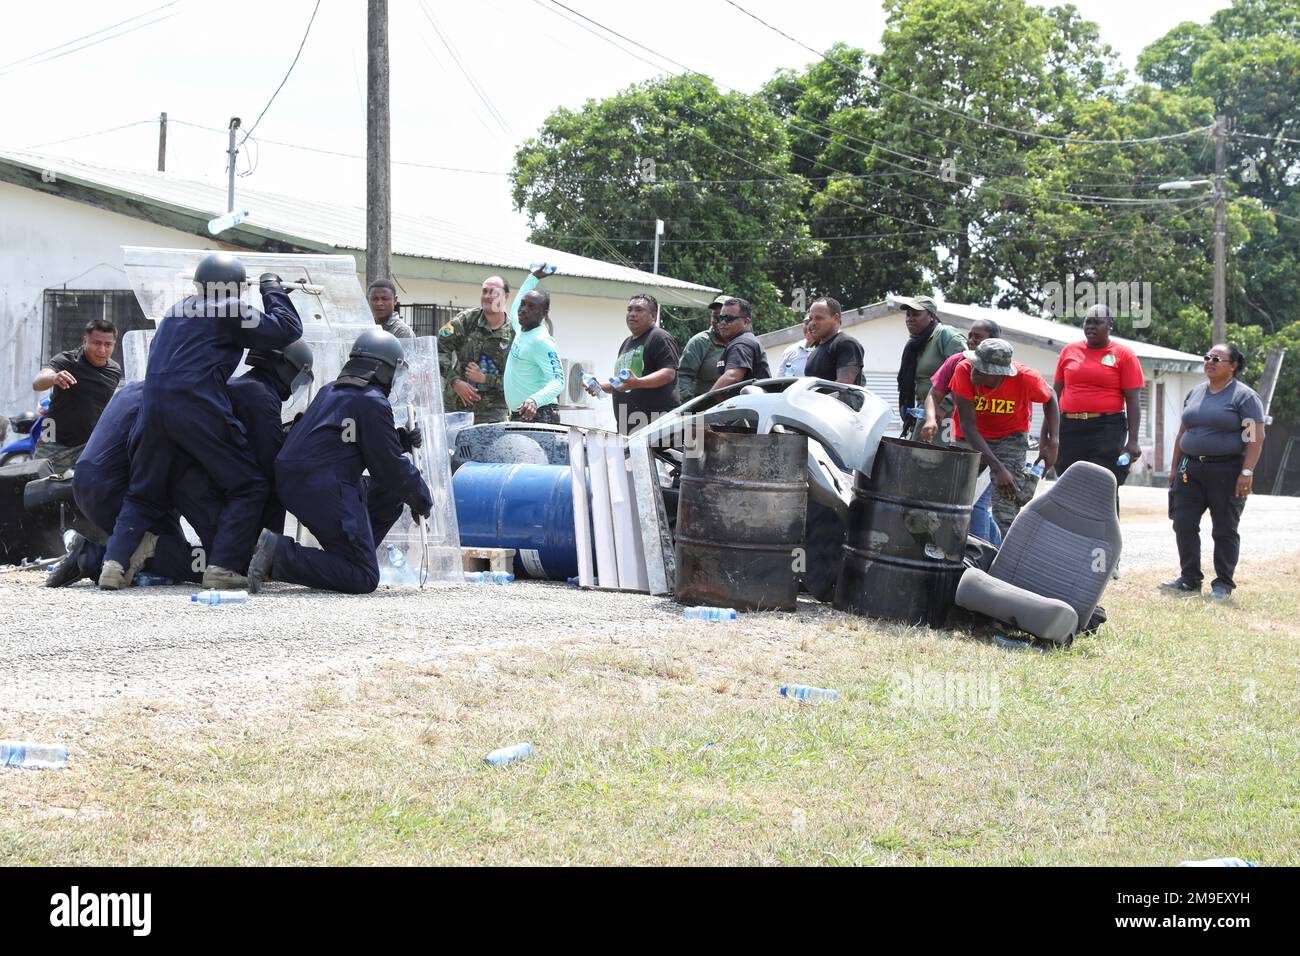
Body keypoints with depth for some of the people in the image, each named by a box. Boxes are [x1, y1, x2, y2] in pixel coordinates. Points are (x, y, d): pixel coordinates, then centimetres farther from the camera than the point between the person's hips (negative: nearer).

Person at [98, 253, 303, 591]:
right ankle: (222, 568, -6)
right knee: (249, 487, 6)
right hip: (197, 408, -6)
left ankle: (116, 562, 2)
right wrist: (272, 288, 19)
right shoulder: (230, 311, 4)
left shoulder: (176, 310, 25)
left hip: (153, 404, 6)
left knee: (144, 494, 20)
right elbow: (288, 329, 4)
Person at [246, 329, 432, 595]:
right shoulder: (373, 402, -8)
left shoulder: (330, 391, 19)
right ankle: (280, 555, -19)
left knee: (390, 496, 23)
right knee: (364, 579, -8)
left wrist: (401, 440, 18)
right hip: (326, 490, -10)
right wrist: (423, 500, 8)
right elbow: (389, 466, -6)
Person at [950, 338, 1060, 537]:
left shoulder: (1025, 378, -26)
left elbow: (1050, 399, -2)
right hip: (971, 439, 1)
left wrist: (1052, 442, -13)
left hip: (1010, 437, -1)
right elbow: (967, 424, -26)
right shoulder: (964, 371, -27)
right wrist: (997, 468, -31)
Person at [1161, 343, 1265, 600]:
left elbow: (1256, 437, -11)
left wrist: (1247, 472, -19)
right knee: (1183, 524, 0)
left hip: (1226, 470, -6)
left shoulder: (1245, 396, -5)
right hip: (1190, 469, 6)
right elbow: (1183, 433, 20)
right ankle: (1190, 579, 9)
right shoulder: (1195, 394, 15)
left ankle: (1223, 584, 8)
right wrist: (1175, 468, 16)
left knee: (1224, 530, 1)